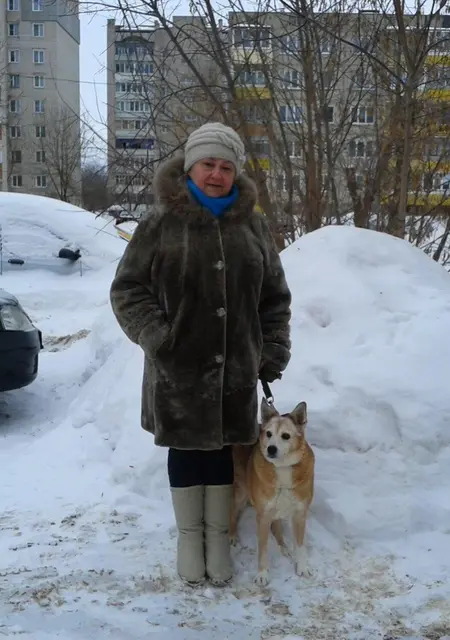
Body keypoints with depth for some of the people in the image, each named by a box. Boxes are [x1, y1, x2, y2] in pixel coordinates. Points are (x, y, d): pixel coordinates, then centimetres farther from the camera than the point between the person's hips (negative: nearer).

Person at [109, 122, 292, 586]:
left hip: (235, 369, 2)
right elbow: (127, 289, -3)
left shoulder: (253, 226, 5)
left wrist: (275, 350, 4)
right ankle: (189, 536, 30)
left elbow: (275, 296, 11)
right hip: (179, 369, -2)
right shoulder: (160, 225, -5)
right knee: (185, 449, 11)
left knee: (221, 449, 13)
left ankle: (218, 537, 29)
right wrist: (155, 335, -16)